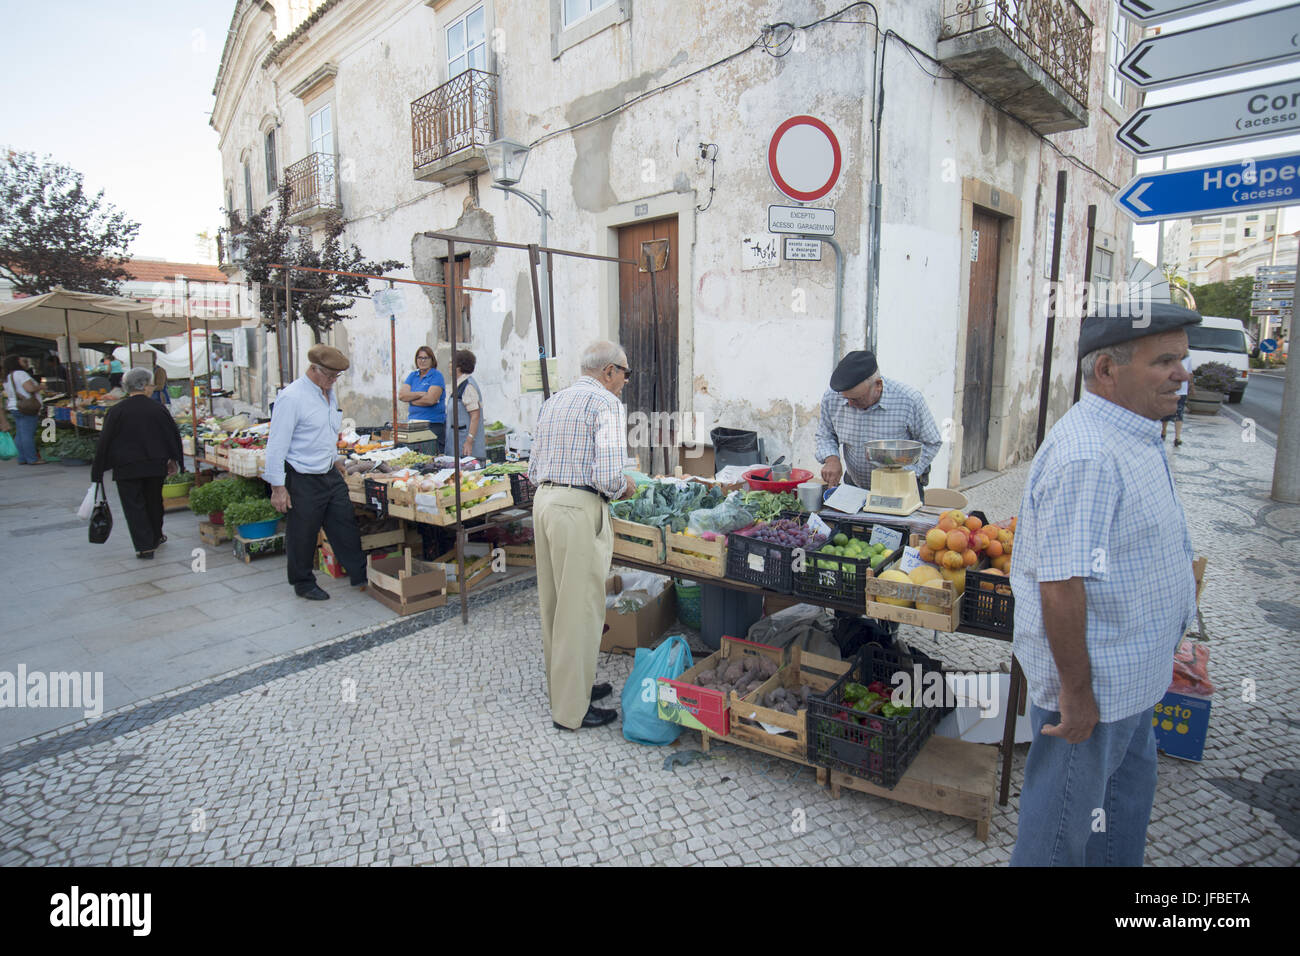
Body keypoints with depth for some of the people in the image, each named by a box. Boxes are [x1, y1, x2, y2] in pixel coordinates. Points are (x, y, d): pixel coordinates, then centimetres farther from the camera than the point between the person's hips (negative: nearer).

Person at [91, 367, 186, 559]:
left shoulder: (116, 411, -8)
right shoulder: (158, 409, -3)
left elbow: (104, 442, -5)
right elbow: (173, 435, 6)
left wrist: (97, 471, 3)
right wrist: (174, 460, 19)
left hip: (127, 469, -2)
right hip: (155, 466, 2)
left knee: (134, 506, 4)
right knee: (154, 502, 19)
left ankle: (144, 546, 0)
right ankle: (155, 537, 35)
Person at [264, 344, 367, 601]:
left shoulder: (329, 393, 8)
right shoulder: (291, 397, -17)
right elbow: (277, 445, -17)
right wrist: (278, 487, -17)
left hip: (331, 475, 7)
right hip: (303, 481, -7)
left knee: (345, 526, 11)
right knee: (302, 536, 7)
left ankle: (360, 575, 21)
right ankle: (303, 584, 24)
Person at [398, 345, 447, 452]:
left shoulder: (437, 376, -2)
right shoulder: (413, 376, 16)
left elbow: (431, 400, -14)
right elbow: (401, 395, 3)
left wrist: (411, 399, -1)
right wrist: (421, 394, -10)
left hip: (434, 424, -5)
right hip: (413, 422, 6)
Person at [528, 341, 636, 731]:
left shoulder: (552, 402, 17)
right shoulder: (607, 404, -8)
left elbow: (534, 471, 16)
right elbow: (609, 475, -19)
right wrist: (625, 486, 1)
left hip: (543, 500, 9)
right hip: (579, 508, -9)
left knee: (555, 603, 18)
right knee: (580, 608, 1)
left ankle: (563, 686, 33)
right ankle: (571, 709, 11)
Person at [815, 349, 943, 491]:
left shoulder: (909, 400, -17)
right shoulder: (831, 397, -8)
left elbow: (930, 443, -5)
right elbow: (825, 435, 9)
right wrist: (831, 458, -11)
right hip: (855, 487, 1)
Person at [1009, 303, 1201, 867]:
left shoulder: (1134, 437, 7)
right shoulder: (1087, 455, -29)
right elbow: (1061, 585, -30)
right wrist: (1075, 692, -24)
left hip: (1129, 674, 10)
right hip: (1093, 683, -10)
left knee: (1129, 783, 29)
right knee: (1063, 822, 10)